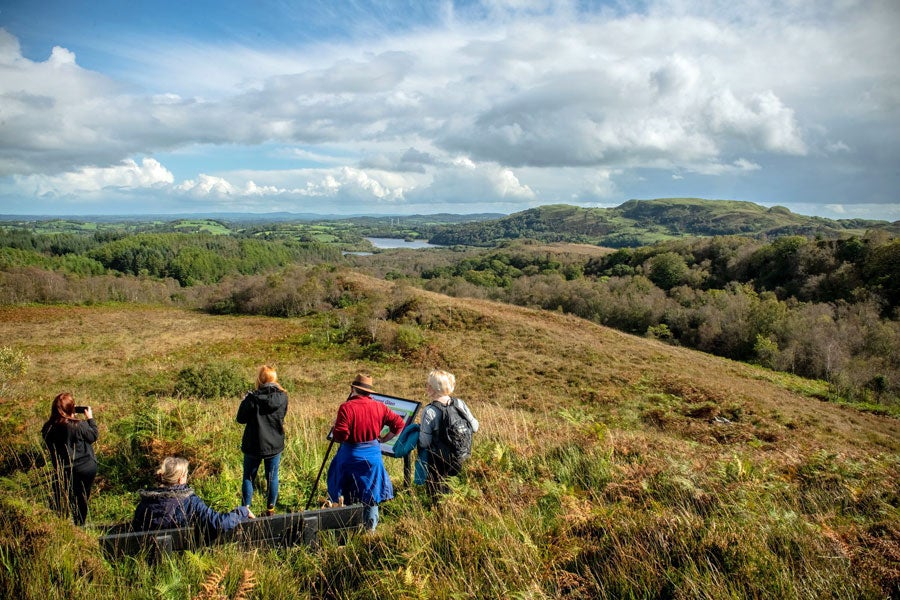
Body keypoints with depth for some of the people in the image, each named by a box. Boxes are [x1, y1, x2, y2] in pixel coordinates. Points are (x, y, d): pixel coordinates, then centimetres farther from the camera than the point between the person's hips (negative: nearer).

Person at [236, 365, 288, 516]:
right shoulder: (283, 397, -7)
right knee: (272, 477, 15)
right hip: (275, 445, 3)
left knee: (248, 477, 13)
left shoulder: (253, 398, -17)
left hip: (254, 445, -3)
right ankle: (270, 509, 24)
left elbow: (241, 419, -7)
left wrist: (244, 401, 4)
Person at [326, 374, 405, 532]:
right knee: (371, 491, 14)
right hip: (373, 454, 3)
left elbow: (340, 436, -19)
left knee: (342, 493, 12)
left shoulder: (346, 407, -15)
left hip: (350, 455, -3)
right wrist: (384, 438, 9)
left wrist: (335, 429, 2)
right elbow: (398, 423, 2)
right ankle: (371, 527, 19)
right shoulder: (379, 407, -1)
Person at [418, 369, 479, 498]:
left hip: (438, 463, -5)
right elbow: (474, 427, 0)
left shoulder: (429, 411, -21)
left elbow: (424, 442, -18)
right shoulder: (460, 403, -7)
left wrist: (419, 429, 0)